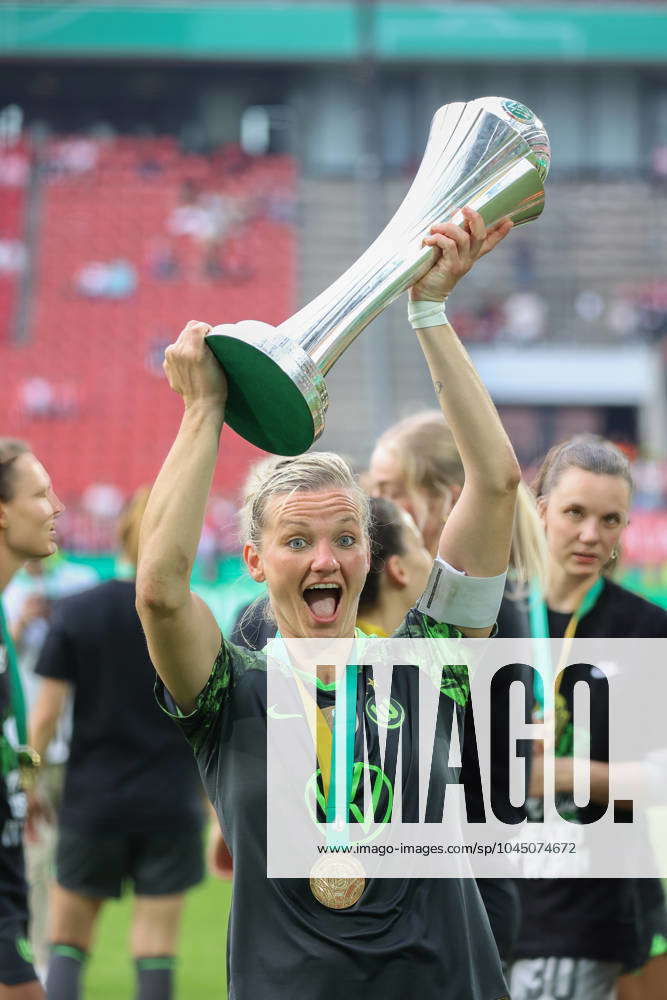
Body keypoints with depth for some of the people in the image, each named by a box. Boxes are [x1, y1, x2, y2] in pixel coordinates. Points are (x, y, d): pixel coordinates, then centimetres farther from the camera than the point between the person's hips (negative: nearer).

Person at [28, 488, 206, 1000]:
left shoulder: (75, 613, -3)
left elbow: (46, 713, -4)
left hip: (91, 800, 0)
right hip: (170, 804, 0)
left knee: (68, 938, 11)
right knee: (156, 946, 3)